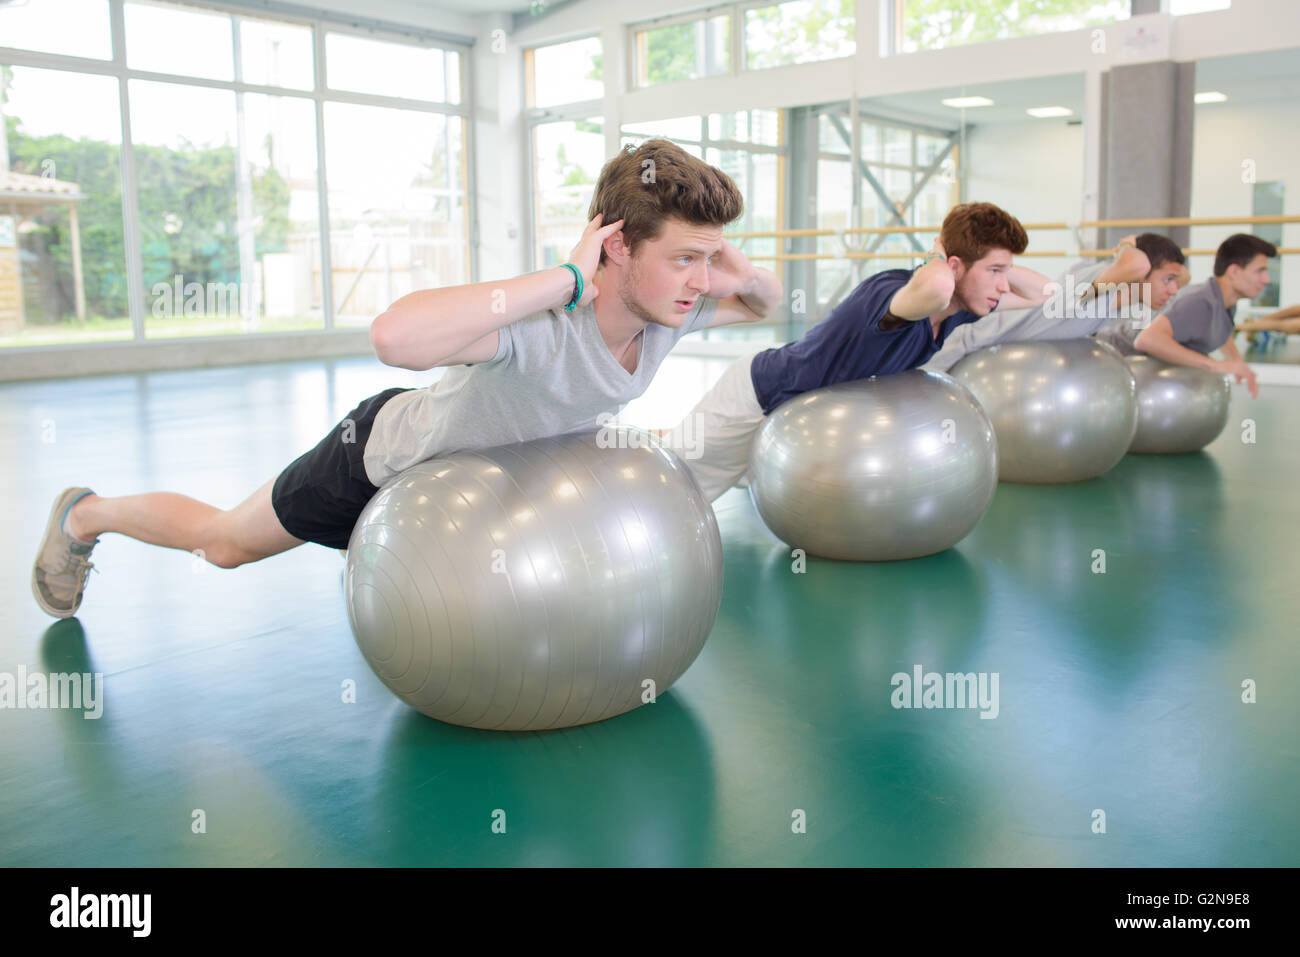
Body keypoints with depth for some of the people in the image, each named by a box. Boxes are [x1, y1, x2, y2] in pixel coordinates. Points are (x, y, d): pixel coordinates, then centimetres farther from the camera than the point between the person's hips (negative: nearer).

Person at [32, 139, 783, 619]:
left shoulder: (671, 304, -22)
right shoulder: (544, 322, -45)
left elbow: (766, 304, 0)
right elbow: (394, 336, -64)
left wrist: (744, 274, -26)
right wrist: (565, 279, -57)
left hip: (484, 455, 6)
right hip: (391, 453, -6)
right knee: (225, 543, 16)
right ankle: (84, 515, 42)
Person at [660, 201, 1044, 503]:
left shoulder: (967, 306, -10)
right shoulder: (894, 292, -37)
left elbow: (1044, 294, 4)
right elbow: (934, 289, -62)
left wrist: (996, 266, -14)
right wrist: (937, 258, -39)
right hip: (760, 396, -8)